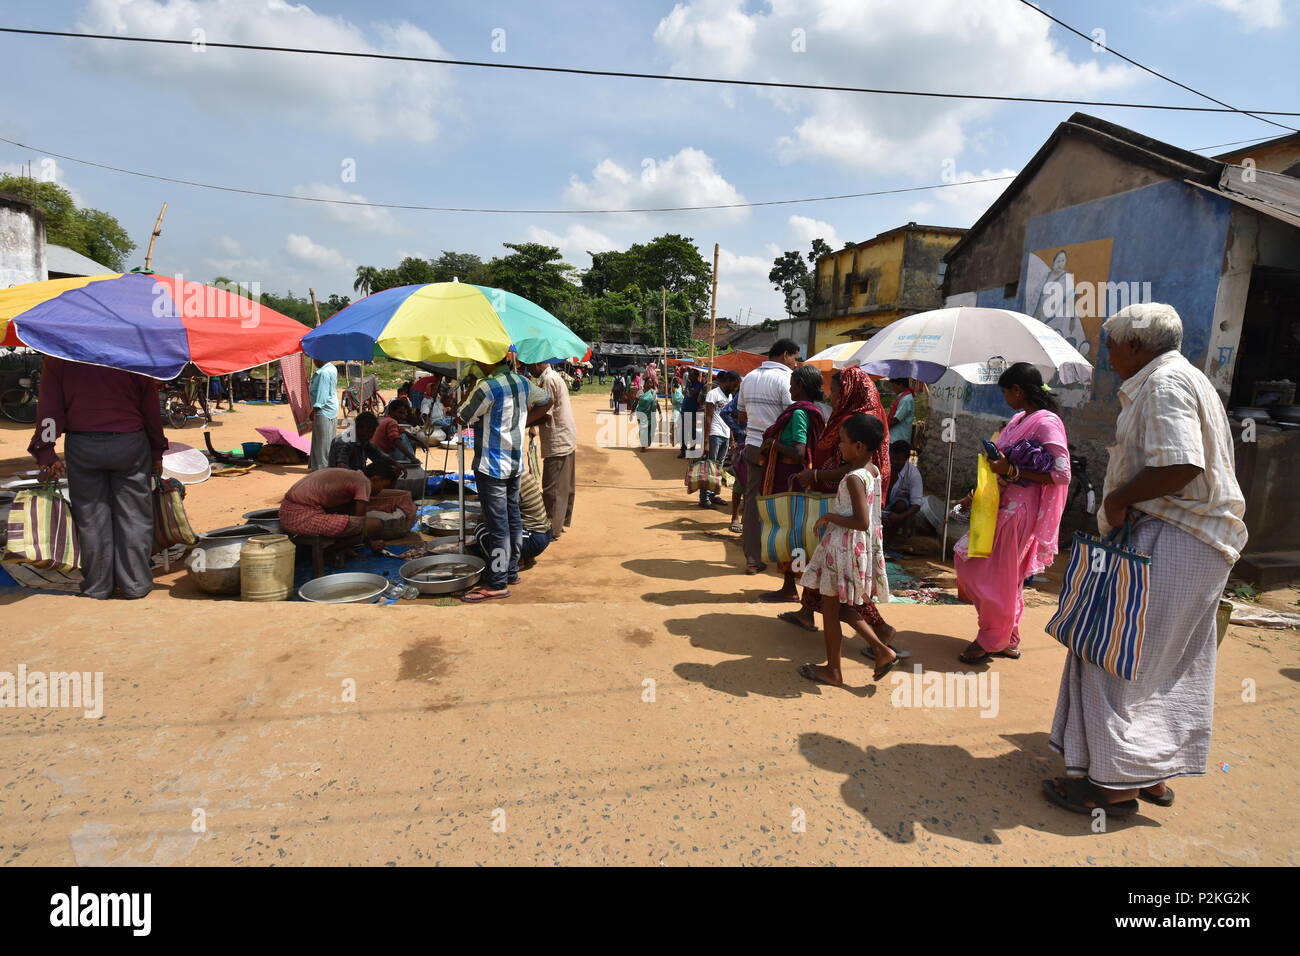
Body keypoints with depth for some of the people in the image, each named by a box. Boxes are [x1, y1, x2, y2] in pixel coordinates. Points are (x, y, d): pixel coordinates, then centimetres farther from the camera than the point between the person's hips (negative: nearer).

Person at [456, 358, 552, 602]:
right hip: (515, 463, 8)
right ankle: (511, 571, 27)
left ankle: (497, 584, 3)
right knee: (513, 518, 15)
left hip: (491, 465, -8)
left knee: (497, 525, -4)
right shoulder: (522, 382, 6)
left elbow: (461, 417, -12)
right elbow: (544, 402, 21)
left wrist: (470, 391, 0)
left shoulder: (487, 386, -18)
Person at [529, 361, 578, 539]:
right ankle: (561, 522, 28)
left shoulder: (548, 380, -17)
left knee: (552, 488, -4)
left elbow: (544, 414, -20)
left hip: (557, 443, -10)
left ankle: (552, 530, 2)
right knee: (564, 486, 17)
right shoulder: (553, 376, 14)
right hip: (566, 440, 10)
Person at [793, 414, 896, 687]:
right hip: (865, 547, 9)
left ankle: (833, 670, 18)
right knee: (842, 607, 21)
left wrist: (829, 517, -16)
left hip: (844, 549, -9)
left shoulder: (854, 478, -22)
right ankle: (881, 649, 17)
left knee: (830, 608, 7)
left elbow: (862, 521, -29)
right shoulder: (874, 472, 6)